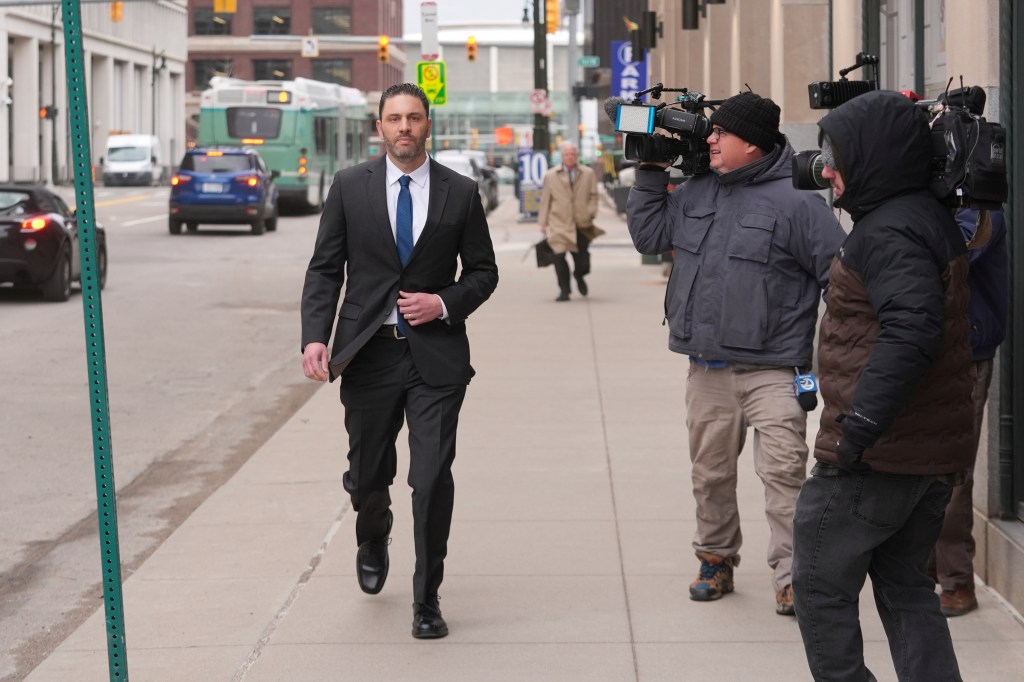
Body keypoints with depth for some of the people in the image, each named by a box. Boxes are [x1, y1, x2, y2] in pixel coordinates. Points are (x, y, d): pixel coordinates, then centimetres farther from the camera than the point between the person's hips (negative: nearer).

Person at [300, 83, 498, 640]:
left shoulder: (460, 193, 3)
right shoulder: (350, 187, 3)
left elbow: (482, 271, 10)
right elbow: (324, 269, 3)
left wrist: (446, 302, -9)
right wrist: (315, 337, -10)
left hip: (436, 353, -1)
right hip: (369, 352, 1)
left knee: (433, 478, -7)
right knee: (368, 474, 13)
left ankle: (426, 599, 5)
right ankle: (373, 541, 48)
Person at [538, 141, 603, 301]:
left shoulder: (588, 174, 9)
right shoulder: (550, 176, 7)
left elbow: (593, 196, 11)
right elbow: (545, 200, 8)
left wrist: (590, 213, -7)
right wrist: (543, 223, 4)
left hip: (582, 224, 1)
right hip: (559, 224, -1)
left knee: (582, 259, 4)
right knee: (559, 257, -12)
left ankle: (579, 276, 39)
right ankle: (564, 290, 0)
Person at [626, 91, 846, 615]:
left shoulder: (795, 200, -8)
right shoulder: (697, 192, 10)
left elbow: (840, 272, -8)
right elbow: (648, 236, 19)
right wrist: (650, 172, 11)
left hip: (771, 369, -6)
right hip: (708, 369, 6)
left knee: (783, 471, -12)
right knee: (710, 473, 15)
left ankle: (791, 577, -8)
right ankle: (715, 559, 32)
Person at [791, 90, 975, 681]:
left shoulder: (887, 233, -18)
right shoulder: (934, 219, 12)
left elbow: (911, 332, -31)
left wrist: (859, 426, -30)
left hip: (878, 455, -9)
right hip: (936, 452, 9)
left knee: (821, 586, 4)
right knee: (906, 586, 17)